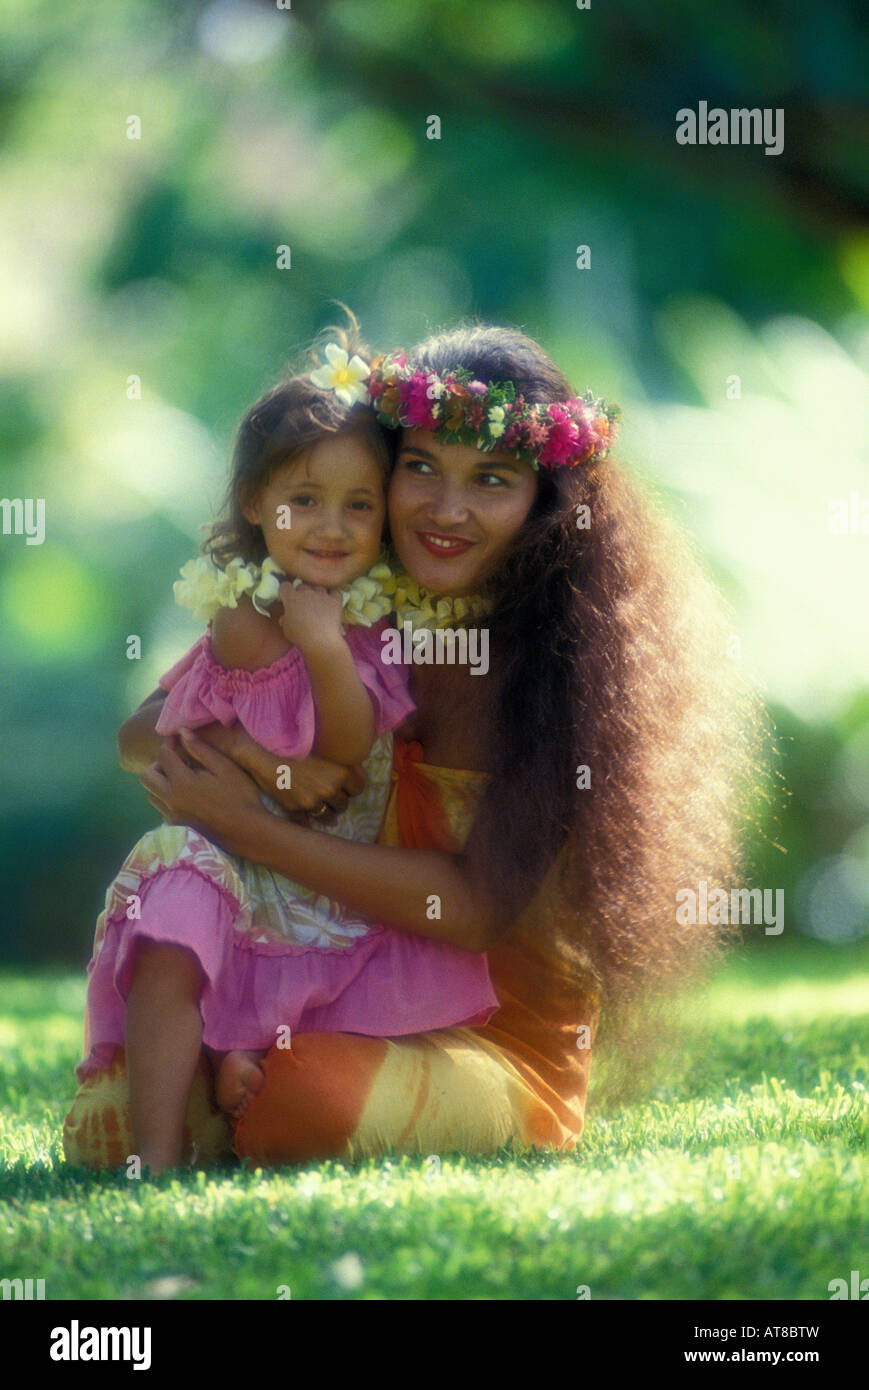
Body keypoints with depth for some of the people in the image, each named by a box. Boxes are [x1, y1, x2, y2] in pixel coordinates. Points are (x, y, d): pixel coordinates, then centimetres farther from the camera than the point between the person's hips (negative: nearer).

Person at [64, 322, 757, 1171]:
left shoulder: (565, 653, -13)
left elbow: (478, 906, -19)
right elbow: (141, 735, 1)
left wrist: (250, 829, -23)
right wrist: (242, 747, -22)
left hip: (497, 1045, -4)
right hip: (325, 998, 4)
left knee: (303, 1099, -32)